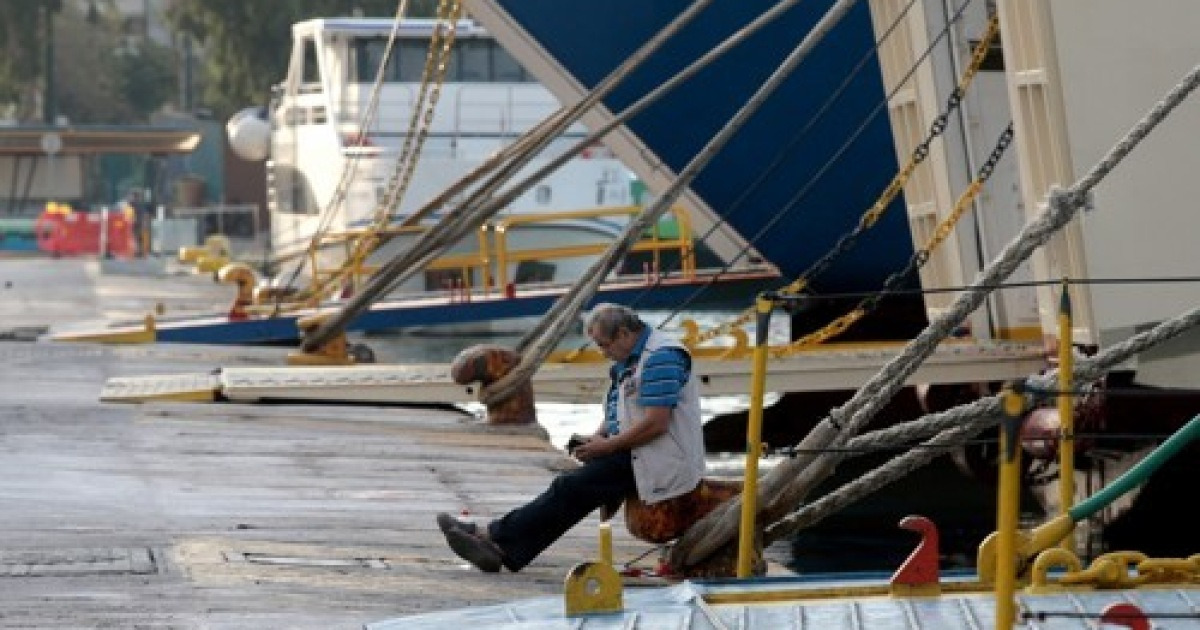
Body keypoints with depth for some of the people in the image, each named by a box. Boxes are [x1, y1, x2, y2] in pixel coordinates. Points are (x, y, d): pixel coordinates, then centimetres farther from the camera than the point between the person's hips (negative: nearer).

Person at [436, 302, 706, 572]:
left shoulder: (661, 358, -16)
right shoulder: (627, 361, 18)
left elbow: (656, 423, -22)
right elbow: (617, 413, 27)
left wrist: (608, 445, -14)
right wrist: (595, 438, 6)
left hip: (658, 463, -10)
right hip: (631, 453, 10)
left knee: (571, 487, -17)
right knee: (570, 487, -7)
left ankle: (493, 535, -17)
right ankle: (505, 551, -17)